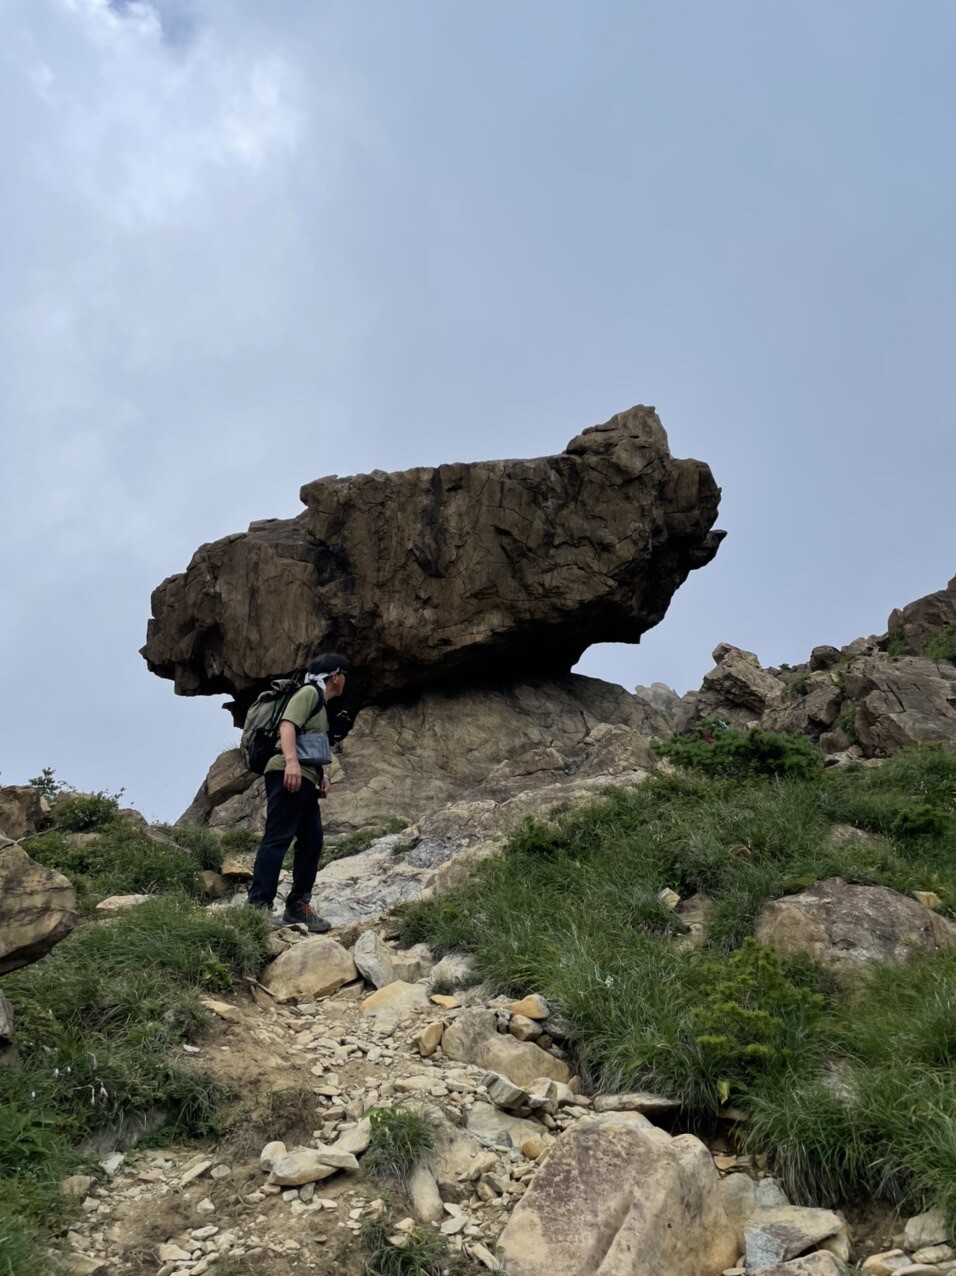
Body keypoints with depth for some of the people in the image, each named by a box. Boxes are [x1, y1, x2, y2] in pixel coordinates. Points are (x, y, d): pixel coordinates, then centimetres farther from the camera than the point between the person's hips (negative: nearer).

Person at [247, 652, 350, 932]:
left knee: (312, 841, 6)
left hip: (305, 781, 10)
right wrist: (291, 761, -30)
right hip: (289, 775, -10)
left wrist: (322, 777, 17)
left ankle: (298, 905, 10)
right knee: (277, 838, -15)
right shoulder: (309, 693, 0)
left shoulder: (321, 704, 29)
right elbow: (288, 725, -16)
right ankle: (259, 904, -20)